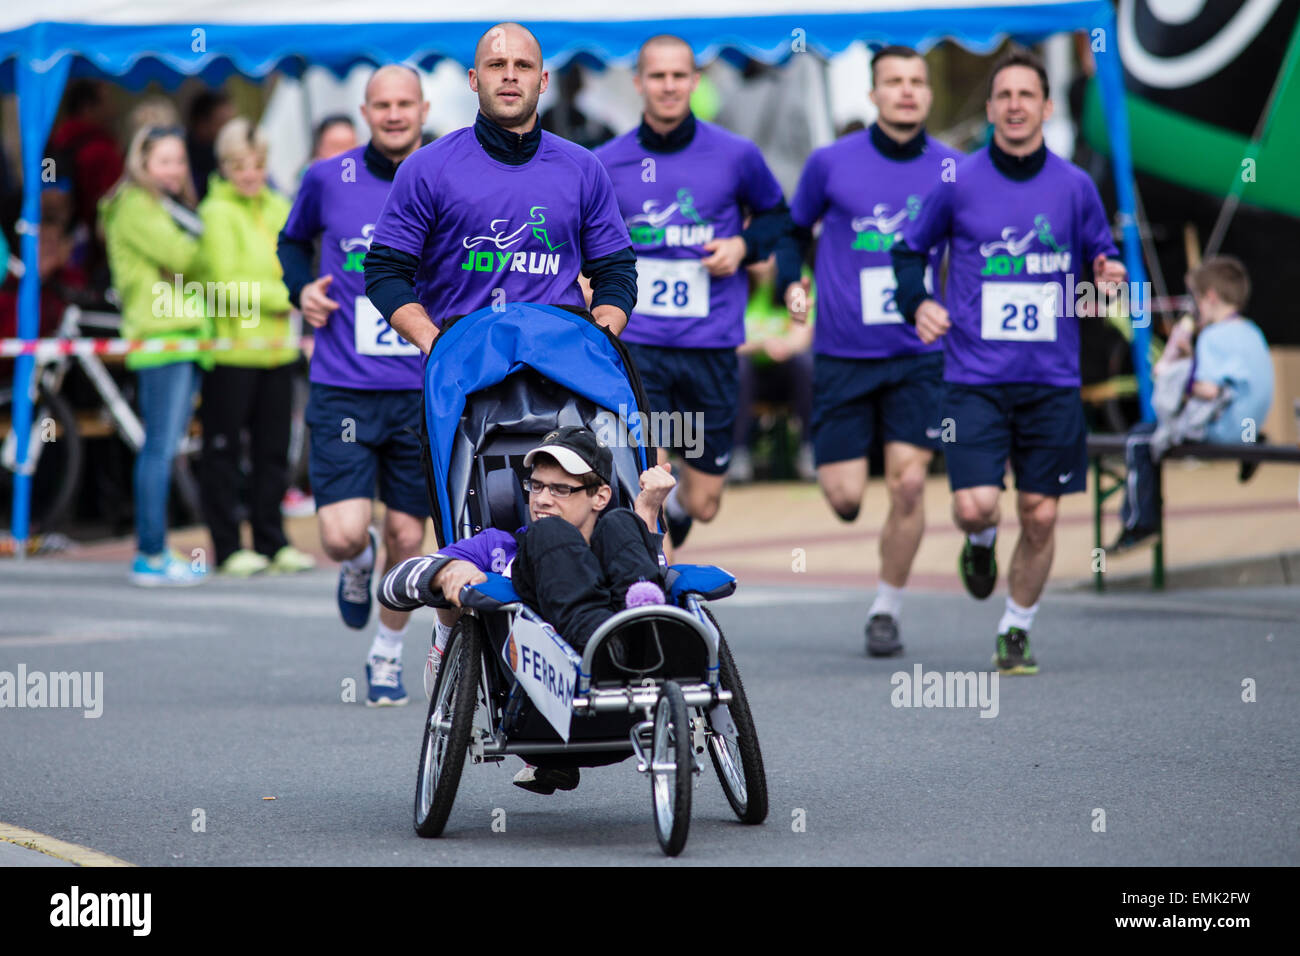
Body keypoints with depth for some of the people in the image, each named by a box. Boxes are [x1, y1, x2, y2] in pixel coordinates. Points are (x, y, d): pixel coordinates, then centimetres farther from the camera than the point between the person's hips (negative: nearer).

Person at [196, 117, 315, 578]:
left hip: (275, 347, 6)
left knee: (274, 450, 11)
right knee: (224, 450, 1)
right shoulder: (217, 213, -9)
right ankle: (228, 548, 7)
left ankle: (272, 542, 19)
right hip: (229, 348, -6)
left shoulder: (279, 207, 11)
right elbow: (227, 284, -14)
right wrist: (284, 297, -14)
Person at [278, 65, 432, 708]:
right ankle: (356, 570, 26)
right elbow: (293, 239, 21)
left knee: (406, 536, 5)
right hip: (343, 389, -1)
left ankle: (387, 655, 28)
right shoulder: (327, 179, 1)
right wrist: (301, 288, 3)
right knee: (343, 535, -12)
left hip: (425, 392, 1)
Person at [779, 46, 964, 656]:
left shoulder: (952, 170, 1)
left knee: (908, 482, -10)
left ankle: (887, 611, 7)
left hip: (918, 356, 0)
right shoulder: (831, 164, -1)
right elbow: (794, 228, 15)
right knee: (844, 496, -3)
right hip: (843, 354, 0)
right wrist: (791, 281, 0)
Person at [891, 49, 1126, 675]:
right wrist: (917, 302, -6)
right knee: (975, 506, -15)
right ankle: (981, 542, 23)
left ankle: (1016, 631, 22)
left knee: (1039, 516, 2)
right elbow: (910, 249, 12)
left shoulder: (1075, 186, 4)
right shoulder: (958, 183, 0)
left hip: (1053, 382, 1)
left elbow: (1101, 254, 15)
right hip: (975, 380, -1)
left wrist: (1109, 277, -8)